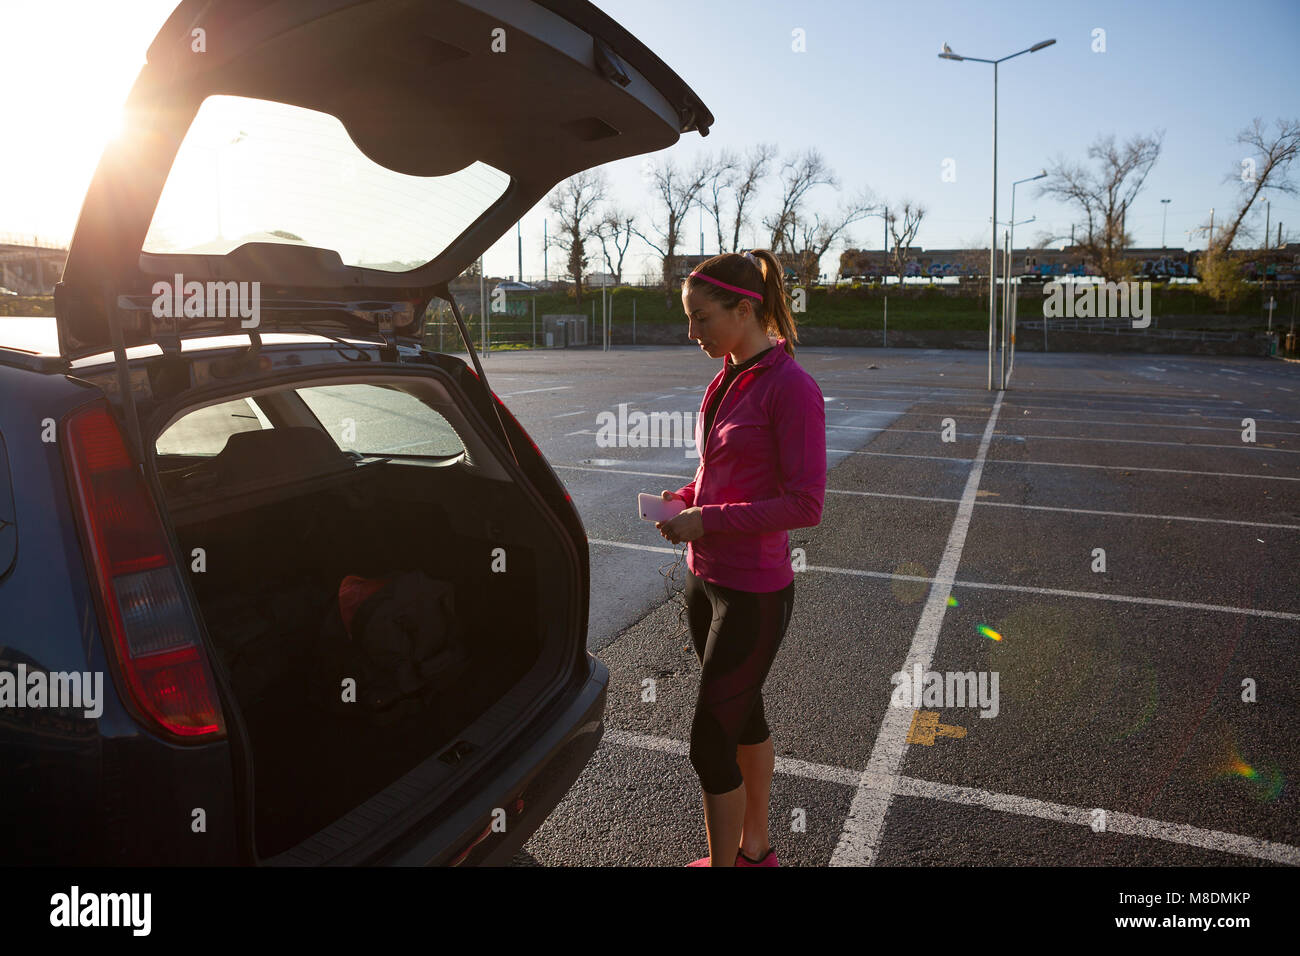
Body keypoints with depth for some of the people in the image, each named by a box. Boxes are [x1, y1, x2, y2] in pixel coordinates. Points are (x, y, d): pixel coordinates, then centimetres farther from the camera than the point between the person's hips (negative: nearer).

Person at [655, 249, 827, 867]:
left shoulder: (791, 388, -17)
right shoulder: (728, 381, 8)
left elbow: (805, 505, -20)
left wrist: (707, 521, -22)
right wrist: (686, 498, 0)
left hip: (752, 593, -8)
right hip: (705, 580, 8)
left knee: (709, 743, -1)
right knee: (743, 717, 21)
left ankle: (722, 862, 21)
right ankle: (754, 850, 39)